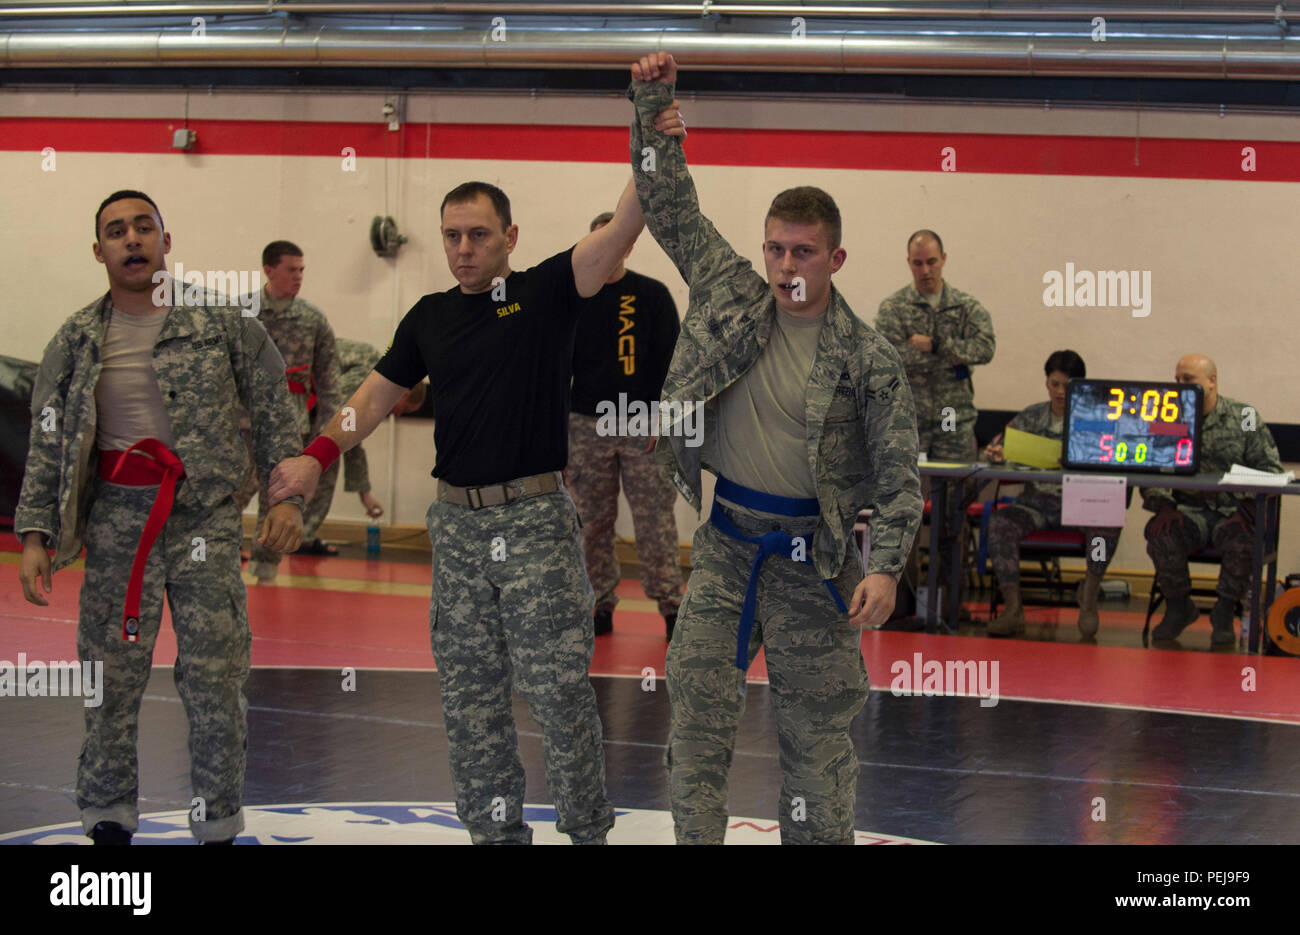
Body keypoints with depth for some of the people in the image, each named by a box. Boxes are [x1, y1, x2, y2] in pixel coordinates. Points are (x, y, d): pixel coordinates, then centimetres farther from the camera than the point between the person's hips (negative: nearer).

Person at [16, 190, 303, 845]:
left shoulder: (219, 319, 2)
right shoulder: (78, 341, 6)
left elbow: (272, 408, 6)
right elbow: (47, 443, 7)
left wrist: (287, 494, -3)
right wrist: (35, 534, 0)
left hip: (206, 517, -1)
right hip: (116, 517, 1)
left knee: (214, 679, 0)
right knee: (111, 675, 3)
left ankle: (219, 828, 11)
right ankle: (108, 822, 15)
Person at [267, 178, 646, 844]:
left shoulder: (543, 293, -2)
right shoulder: (430, 318, 11)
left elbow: (622, 230, -14)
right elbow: (377, 394, 17)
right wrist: (318, 454, 4)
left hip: (535, 520, -5)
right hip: (458, 522, 5)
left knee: (559, 690, -4)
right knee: (470, 698, 7)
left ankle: (588, 829, 10)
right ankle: (496, 831, 16)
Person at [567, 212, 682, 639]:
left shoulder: (652, 295, 2)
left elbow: (671, 360, 1)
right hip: (587, 425, 2)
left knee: (655, 519, -4)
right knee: (592, 523, 5)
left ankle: (670, 603, 0)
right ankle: (599, 605, 13)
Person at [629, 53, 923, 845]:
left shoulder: (869, 360, -8)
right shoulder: (733, 294, 2)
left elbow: (899, 476, -8)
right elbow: (670, 206, 7)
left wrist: (885, 569, -20)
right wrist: (654, 105, -3)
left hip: (812, 558, -3)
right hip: (726, 546, 3)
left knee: (817, 734, 5)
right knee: (697, 715, 2)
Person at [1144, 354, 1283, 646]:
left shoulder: (1244, 417, 3)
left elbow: (1270, 470, 1)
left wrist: (1249, 507, -16)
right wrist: (1162, 505, -14)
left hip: (1234, 512, -2)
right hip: (1189, 512, 2)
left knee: (1244, 539, -34)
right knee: (1159, 533, -29)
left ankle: (1224, 612, -7)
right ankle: (1178, 607, -3)